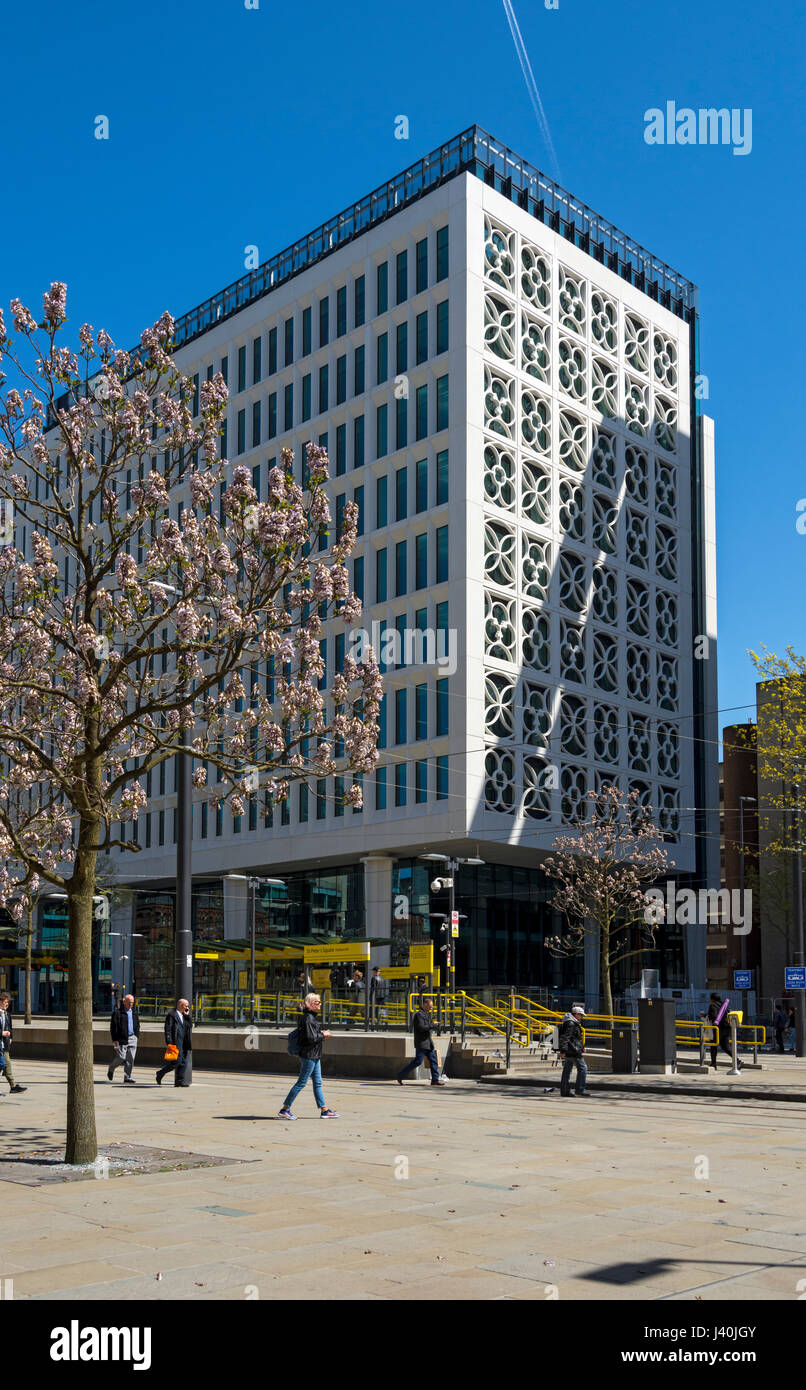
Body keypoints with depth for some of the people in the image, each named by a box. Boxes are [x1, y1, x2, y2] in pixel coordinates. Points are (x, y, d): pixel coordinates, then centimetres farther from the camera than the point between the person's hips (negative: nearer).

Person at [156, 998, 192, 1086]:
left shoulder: (184, 1016, 18)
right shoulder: (171, 1015, -7)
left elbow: (190, 1026, 11)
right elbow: (167, 1030, -12)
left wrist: (188, 1015, 2)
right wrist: (169, 1043, -19)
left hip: (184, 1044, 8)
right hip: (175, 1043, -8)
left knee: (183, 1062, 5)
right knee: (177, 1061, -13)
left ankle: (179, 1082, 9)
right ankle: (160, 1073, 4)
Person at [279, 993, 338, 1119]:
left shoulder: (312, 1017, 14)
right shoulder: (308, 1018, -17)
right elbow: (311, 1038, -23)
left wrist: (321, 1033, 9)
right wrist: (323, 1035, -10)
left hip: (315, 1056, 10)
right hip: (308, 1055, -10)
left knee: (317, 1083, 12)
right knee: (301, 1083, -4)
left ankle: (324, 1111, 16)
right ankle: (285, 1109, 3)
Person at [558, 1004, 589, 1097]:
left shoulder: (574, 1023, 19)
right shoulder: (570, 1024, -15)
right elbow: (565, 1038, -22)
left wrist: (582, 1047, 33)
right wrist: (563, 1050, -27)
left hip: (568, 1051, 10)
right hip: (573, 1051, -10)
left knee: (567, 1070, 10)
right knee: (582, 1068, -5)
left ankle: (564, 1091, 12)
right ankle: (580, 1089, -5)